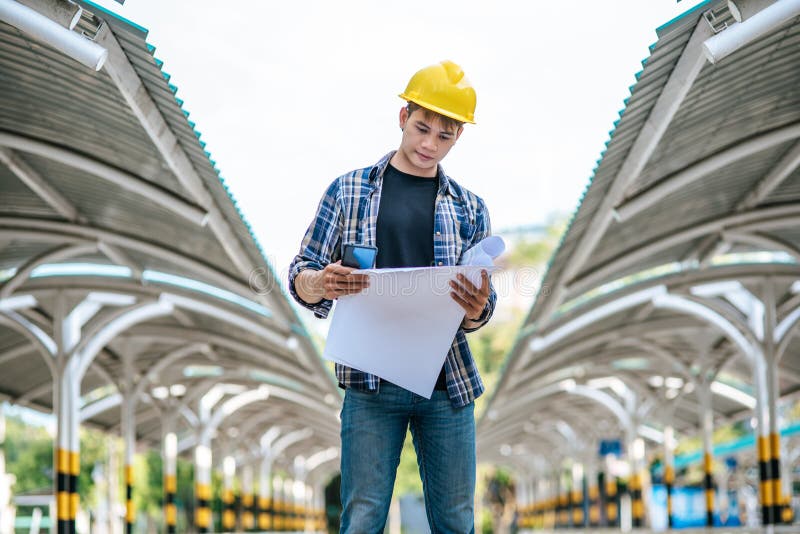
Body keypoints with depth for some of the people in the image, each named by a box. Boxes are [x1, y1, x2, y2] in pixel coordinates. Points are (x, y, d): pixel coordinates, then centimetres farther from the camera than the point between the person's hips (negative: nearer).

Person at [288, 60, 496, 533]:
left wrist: (475, 311, -16)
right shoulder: (349, 191, 8)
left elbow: (481, 306, 9)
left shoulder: (469, 209, 13)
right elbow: (300, 276, 5)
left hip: (447, 383, 2)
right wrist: (320, 284, -19)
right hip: (371, 382, -2)